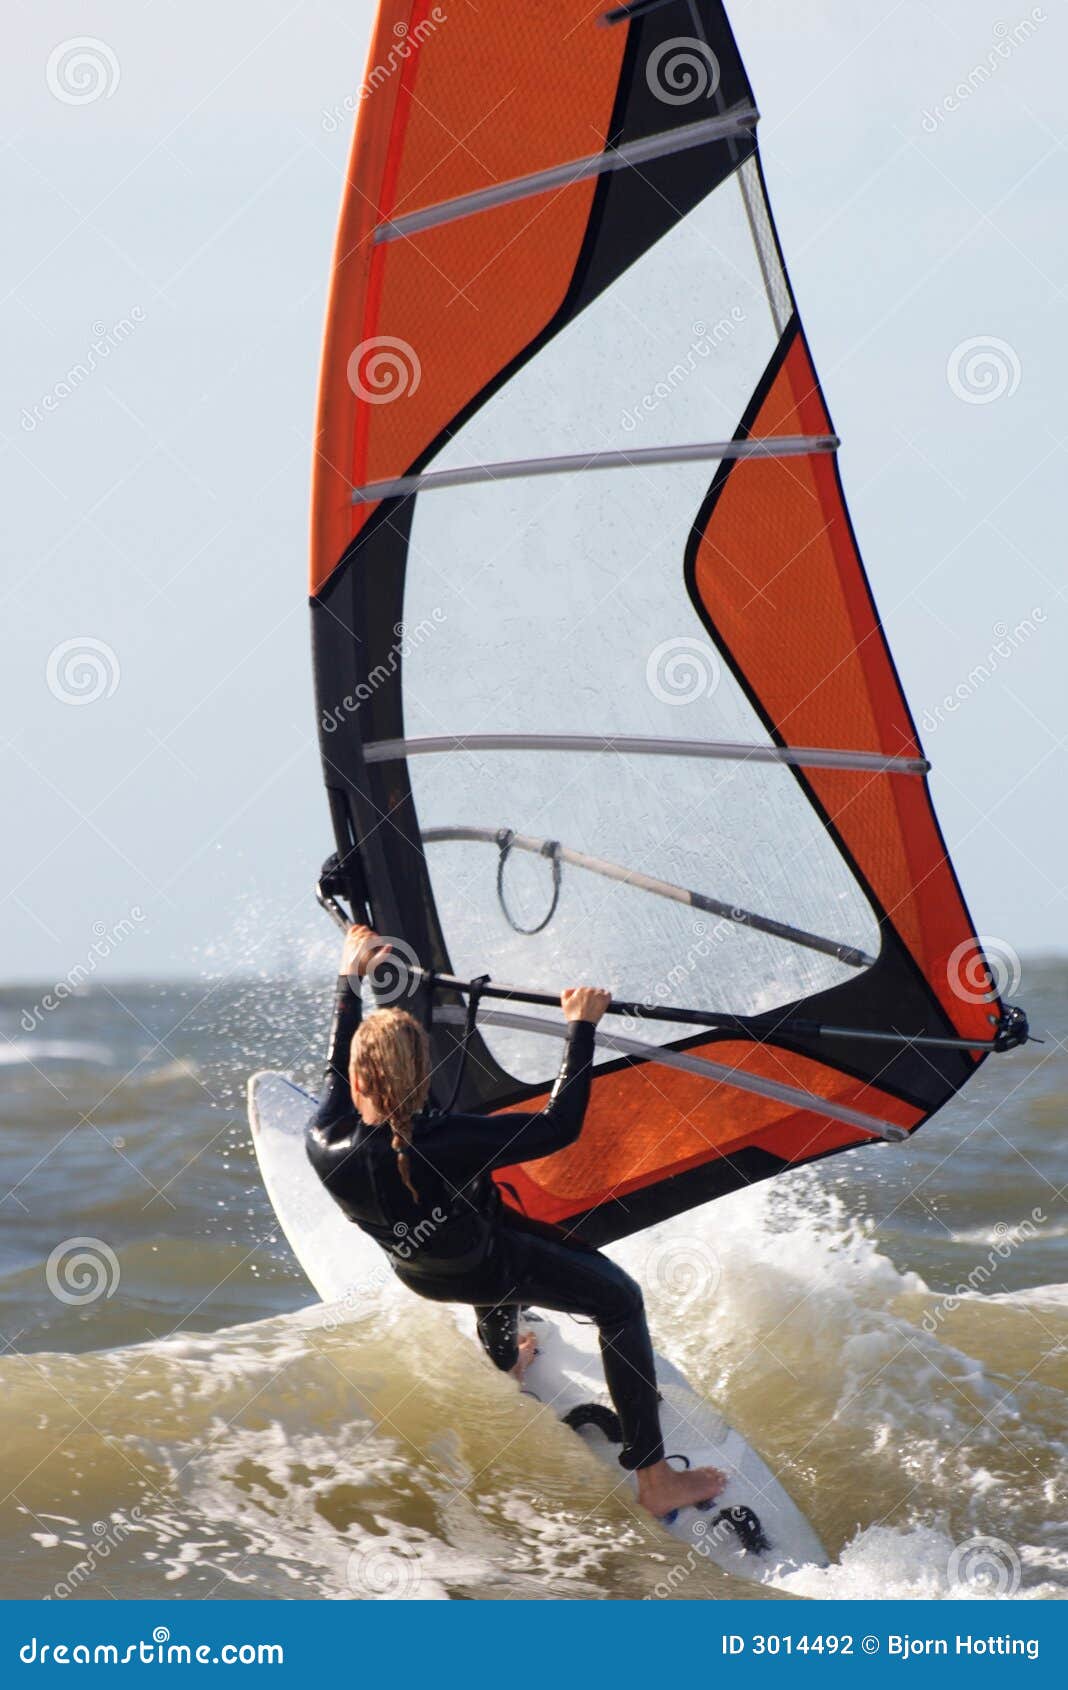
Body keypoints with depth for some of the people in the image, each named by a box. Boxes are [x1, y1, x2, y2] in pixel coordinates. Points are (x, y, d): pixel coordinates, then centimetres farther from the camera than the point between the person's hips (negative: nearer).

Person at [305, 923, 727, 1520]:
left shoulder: (326, 1150, -32)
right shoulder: (446, 1145, -45)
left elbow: (338, 1070, -9)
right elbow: (560, 1125, -35)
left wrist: (351, 977, 3)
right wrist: (582, 1026, -27)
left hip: (419, 1272, 5)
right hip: (489, 1271, -5)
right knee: (619, 1298, 14)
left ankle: (505, 1361, 62)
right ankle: (655, 1481, 14)